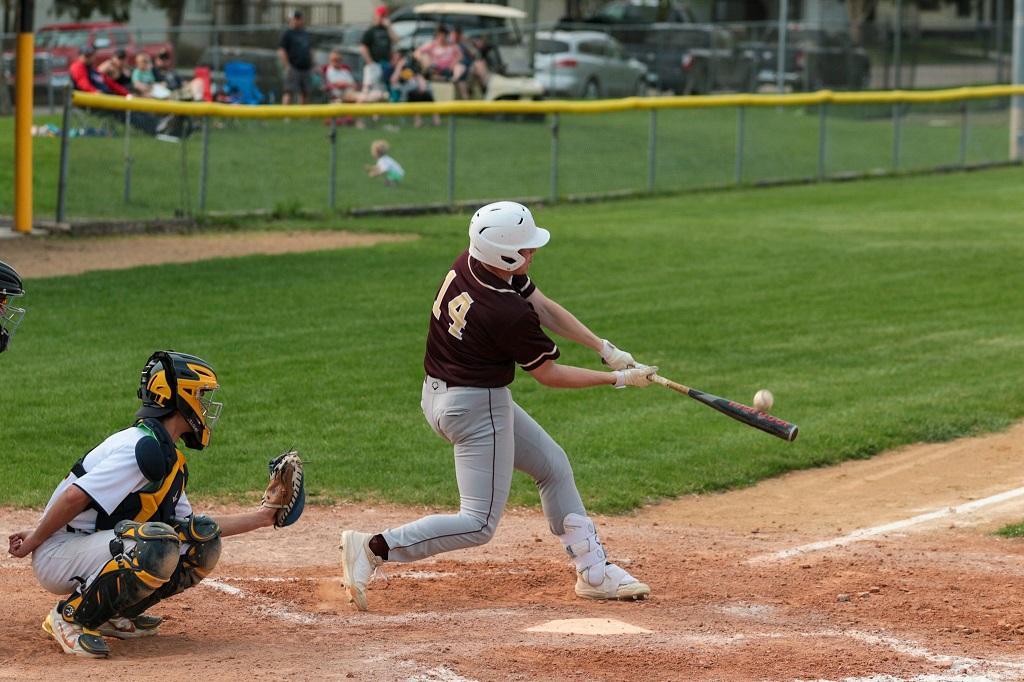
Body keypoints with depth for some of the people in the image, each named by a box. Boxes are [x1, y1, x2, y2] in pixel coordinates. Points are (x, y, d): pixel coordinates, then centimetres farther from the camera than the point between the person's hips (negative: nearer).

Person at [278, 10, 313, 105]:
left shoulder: (305, 34, 19)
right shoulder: (287, 34, -3)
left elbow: (309, 50, 27)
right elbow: (281, 51, -10)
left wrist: (311, 64, 18)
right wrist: (287, 66, -17)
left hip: (305, 68, 7)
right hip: (293, 68, -7)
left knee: (305, 93, 9)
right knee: (289, 92, -12)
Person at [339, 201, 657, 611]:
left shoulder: (470, 263, -7)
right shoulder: (509, 315, -30)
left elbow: (544, 308, 2)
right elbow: (549, 375, -14)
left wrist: (606, 349, -2)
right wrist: (618, 379, -5)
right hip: (477, 409, -10)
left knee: (553, 465, 19)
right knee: (479, 524, -2)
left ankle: (593, 572, 25)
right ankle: (374, 548, -7)